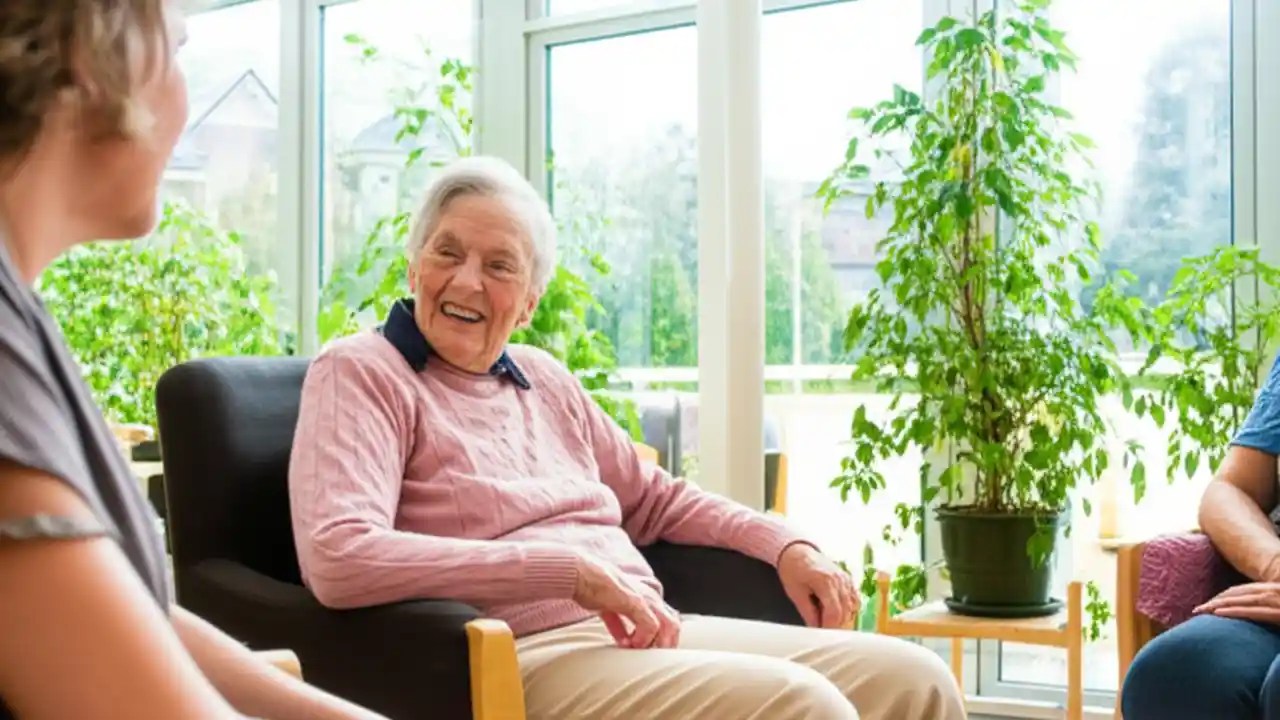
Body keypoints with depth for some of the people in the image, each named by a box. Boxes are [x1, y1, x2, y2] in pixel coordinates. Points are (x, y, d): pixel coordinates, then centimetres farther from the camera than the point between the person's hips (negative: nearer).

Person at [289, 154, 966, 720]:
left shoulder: (543, 379, 19)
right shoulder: (363, 373, -3)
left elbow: (654, 498, 29)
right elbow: (337, 558, -21)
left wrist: (785, 544, 10)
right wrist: (575, 570, -22)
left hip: (648, 636, 8)